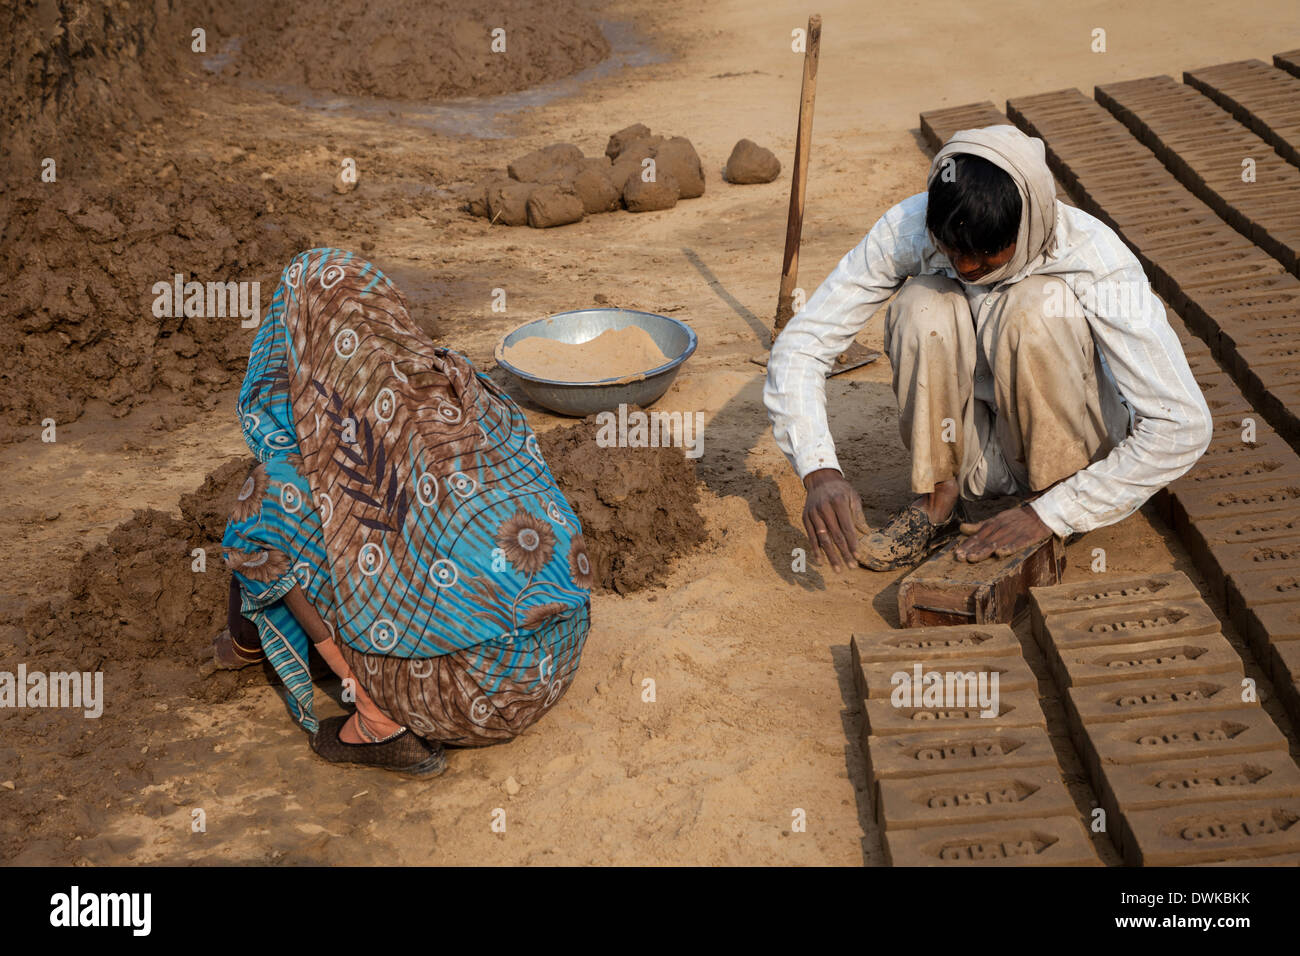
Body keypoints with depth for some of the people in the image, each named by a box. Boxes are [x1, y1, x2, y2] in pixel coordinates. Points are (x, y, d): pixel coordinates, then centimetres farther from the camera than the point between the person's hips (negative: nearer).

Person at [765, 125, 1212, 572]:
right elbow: (799, 346, -18)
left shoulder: (1094, 259, -27)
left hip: (1071, 447, -2)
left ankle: (1049, 497, -13)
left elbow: (1183, 425, -28)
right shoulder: (908, 229, -21)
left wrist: (1048, 513, -30)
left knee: (1036, 302, -31)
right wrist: (821, 474, -33)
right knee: (923, 303, -27)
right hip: (974, 450, 2)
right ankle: (938, 501, -11)